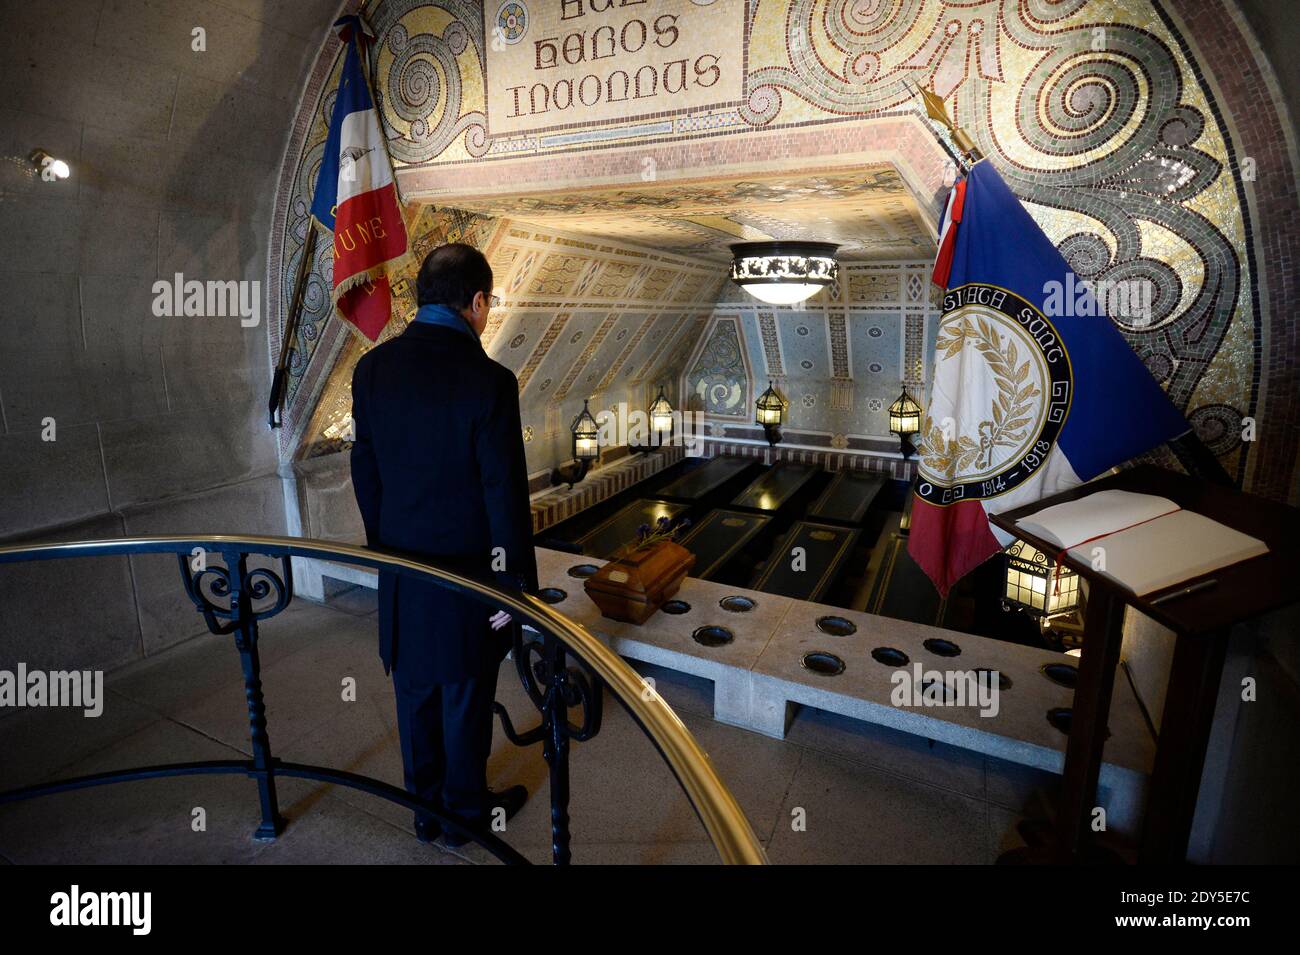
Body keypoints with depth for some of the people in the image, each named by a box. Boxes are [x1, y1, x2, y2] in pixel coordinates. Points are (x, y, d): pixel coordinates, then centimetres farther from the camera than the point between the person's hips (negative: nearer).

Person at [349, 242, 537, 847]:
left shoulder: (372, 368, -3)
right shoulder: (487, 381, -21)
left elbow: (365, 471, 4)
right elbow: (505, 495, -19)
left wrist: (383, 546, 16)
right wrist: (515, 583, -9)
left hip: (401, 569, 6)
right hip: (468, 569, -5)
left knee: (416, 691, 20)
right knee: (466, 696, 14)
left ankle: (427, 808, 40)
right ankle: (466, 810, 36)